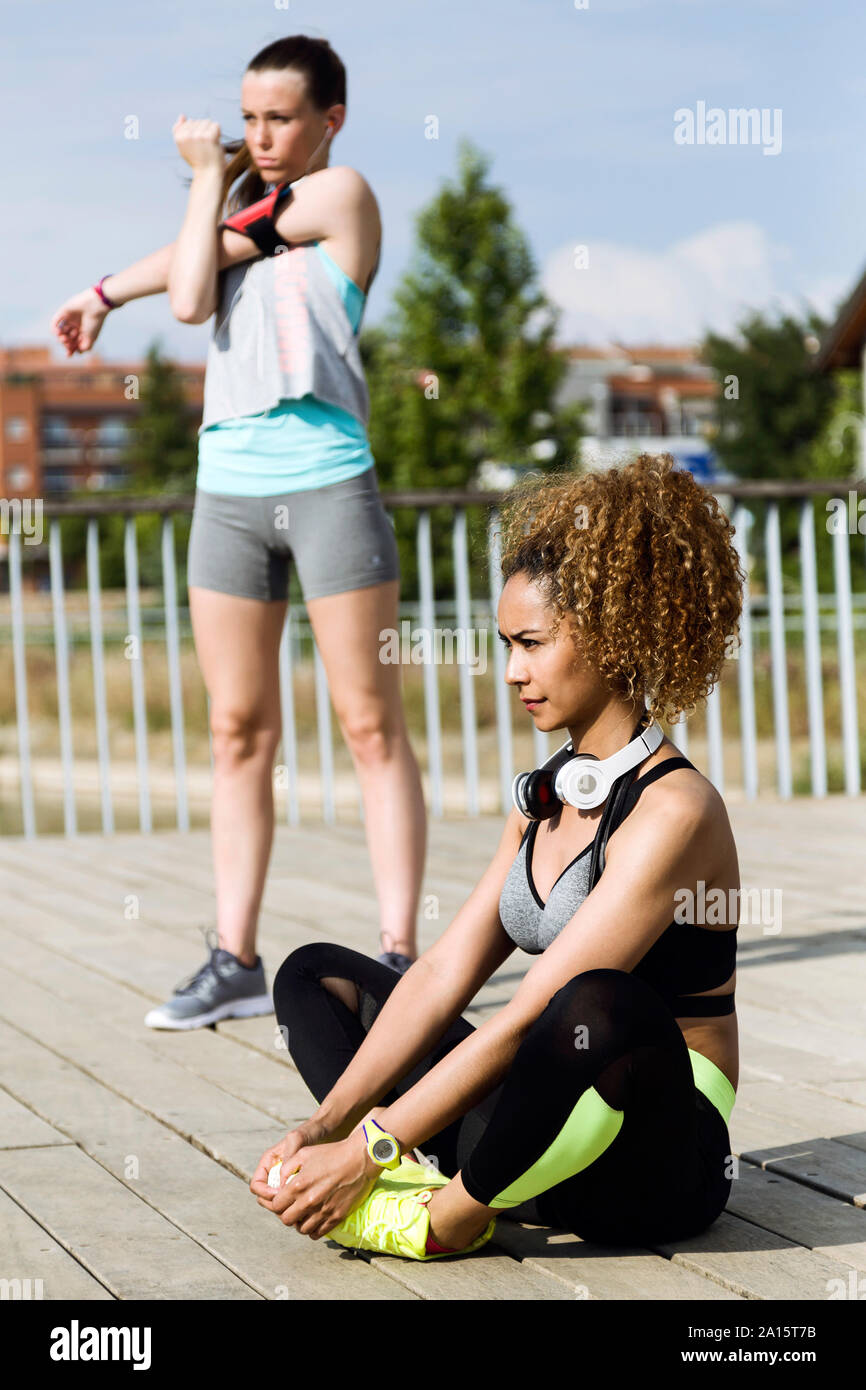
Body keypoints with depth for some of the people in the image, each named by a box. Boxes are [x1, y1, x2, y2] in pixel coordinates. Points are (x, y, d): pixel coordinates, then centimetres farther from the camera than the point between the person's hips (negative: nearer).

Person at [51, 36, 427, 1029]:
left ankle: (398, 955, -2)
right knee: (239, 731, 6)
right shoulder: (245, 197, 19)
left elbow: (208, 252, -2)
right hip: (228, 488, 6)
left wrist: (205, 173, 12)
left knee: (370, 724, -4)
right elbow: (192, 296, 5)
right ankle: (234, 961, 10)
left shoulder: (342, 193, -1)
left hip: (328, 483, -6)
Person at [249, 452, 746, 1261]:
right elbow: (444, 973, 5)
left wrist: (367, 1150, -22)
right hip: (537, 1140, 9)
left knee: (601, 1008, -41)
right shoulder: (548, 798, 12)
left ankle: (448, 1217, -17)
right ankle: (429, 1175, -16)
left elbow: (530, 1020, -22)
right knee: (315, 974, 13)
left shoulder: (673, 809, -17)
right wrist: (322, 1128, -6)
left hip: (657, 1162, -9)